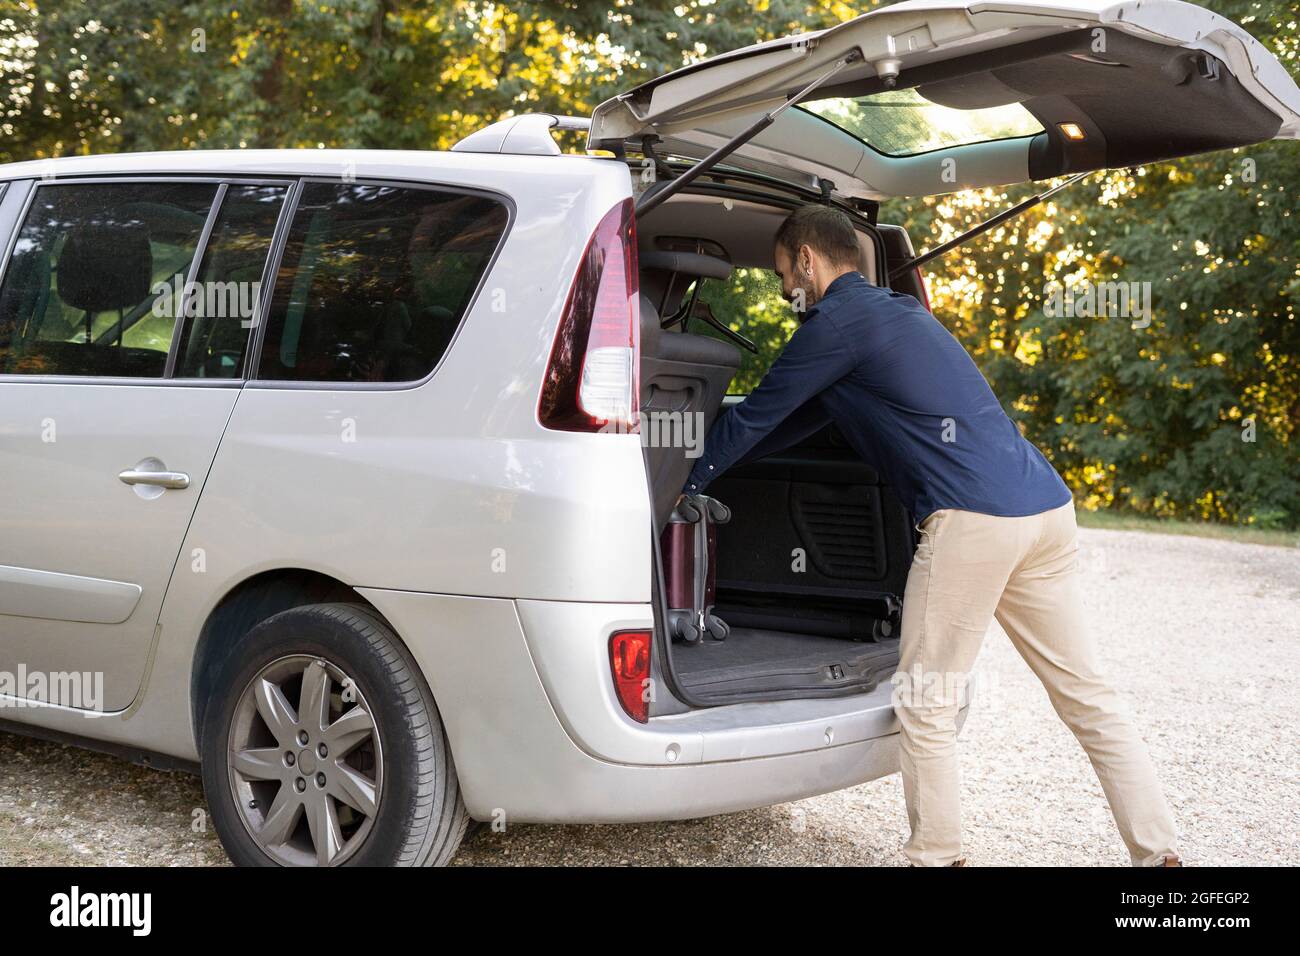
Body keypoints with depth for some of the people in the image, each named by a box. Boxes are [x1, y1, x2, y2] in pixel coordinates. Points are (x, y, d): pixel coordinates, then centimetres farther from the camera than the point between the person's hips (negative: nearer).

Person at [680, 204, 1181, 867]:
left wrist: (688, 485, 20)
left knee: (926, 708, 4)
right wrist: (716, 459, 38)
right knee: (1088, 698, 12)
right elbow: (793, 420, 33)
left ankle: (935, 857, 12)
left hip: (973, 521, -9)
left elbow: (754, 418, 6)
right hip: (1048, 507, 9)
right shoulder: (896, 311, 27)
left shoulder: (837, 321, -2)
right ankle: (1158, 851, 14)